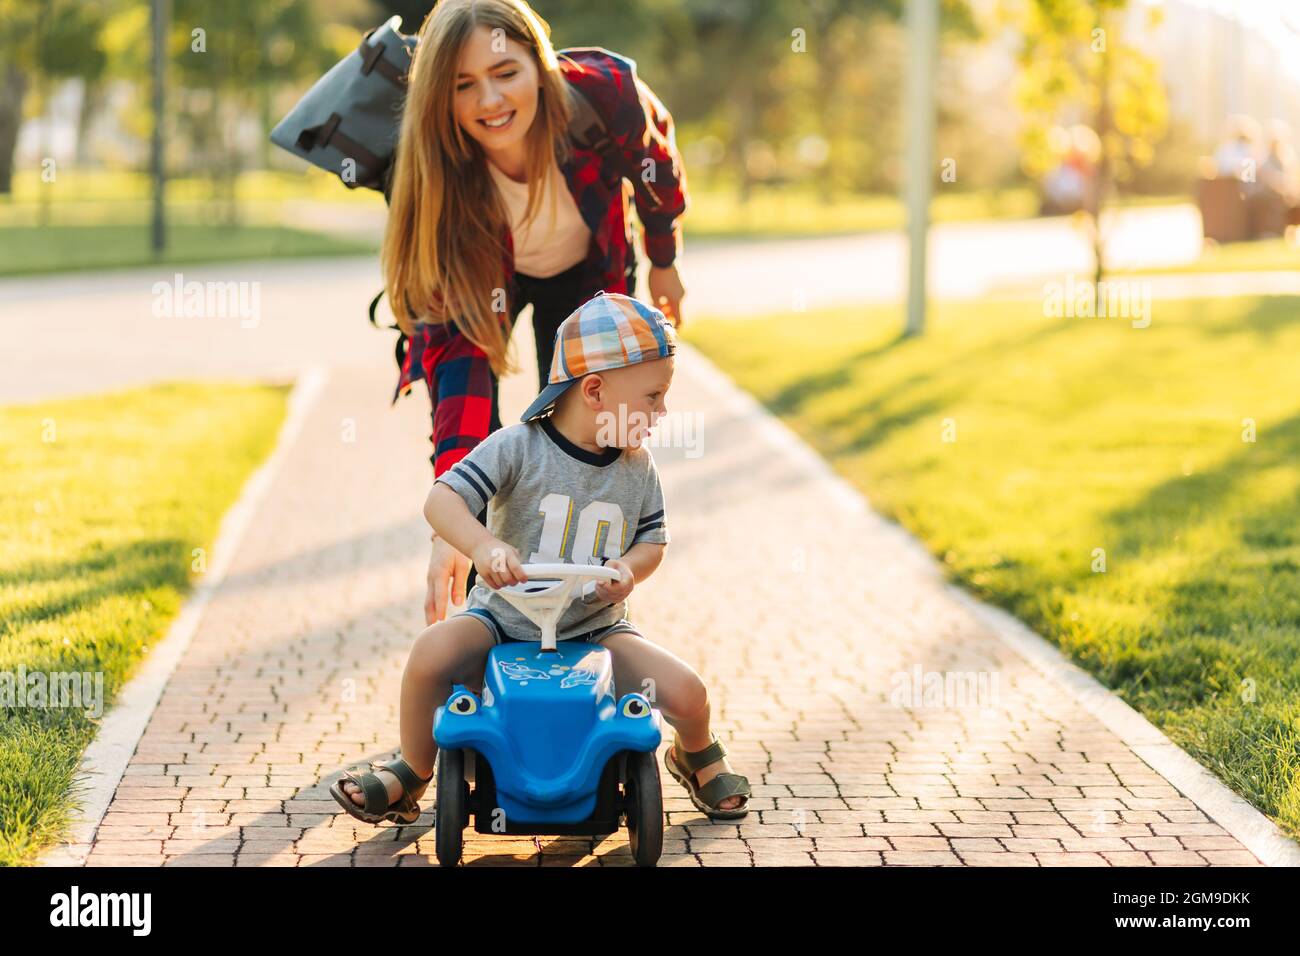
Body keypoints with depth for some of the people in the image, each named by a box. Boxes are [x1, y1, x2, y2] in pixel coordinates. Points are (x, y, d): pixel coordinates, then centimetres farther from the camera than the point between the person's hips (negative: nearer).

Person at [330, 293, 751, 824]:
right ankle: (413, 771, -3)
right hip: (507, 618, -2)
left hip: (597, 628, 3)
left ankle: (697, 756, 22)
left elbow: (654, 540, 9)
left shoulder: (638, 468, -1)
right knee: (432, 652, -31)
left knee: (686, 692, -18)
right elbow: (442, 499, -21)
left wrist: (630, 570, -16)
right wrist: (483, 546, -42)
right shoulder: (519, 447, -14)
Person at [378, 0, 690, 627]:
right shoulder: (441, 180, -38)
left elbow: (657, 160, -10)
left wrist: (664, 262, 7)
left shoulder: (606, 94, -36)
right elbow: (459, 343, -43)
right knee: (475, 447, -12)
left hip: (586, 268, 1)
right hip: (482, 279, -1)